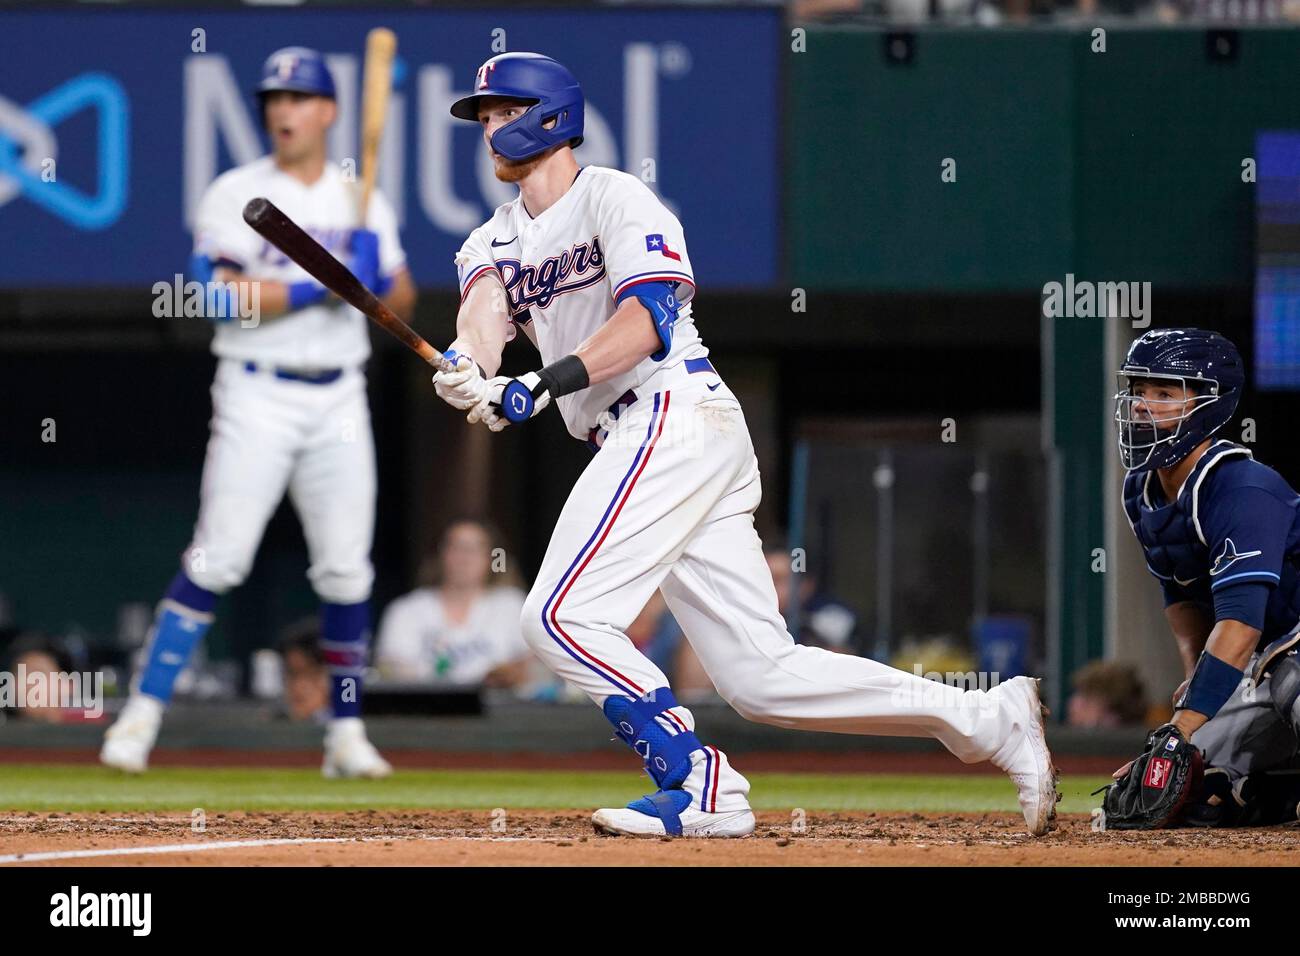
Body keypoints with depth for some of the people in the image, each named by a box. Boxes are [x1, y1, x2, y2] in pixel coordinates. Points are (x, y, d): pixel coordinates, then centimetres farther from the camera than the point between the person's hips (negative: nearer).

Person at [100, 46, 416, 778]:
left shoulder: (362, 202, 11)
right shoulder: (236, 196, -2)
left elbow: (402, 305, 12)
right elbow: (224, 297, -15)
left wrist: (380, 280, -11)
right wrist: (326, 286, -21)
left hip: (339, 401, 4)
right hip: (258, 395, -4)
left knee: (348, 569, 2)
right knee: (217, 558, -11)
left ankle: (348, 732, 12)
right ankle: (144, 712, -8)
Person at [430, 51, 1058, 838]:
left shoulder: (614, 197, 0)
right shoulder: (497, 239, 22)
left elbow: (648, 317, -17)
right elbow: (487, 304, -1)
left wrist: (550, 381, -31)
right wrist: (472, 368, -25)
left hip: (676, 415, -8)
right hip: (648, 443, 8)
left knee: (562, 616, -16)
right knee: (759, 673, 2)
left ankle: (701, 786, -17)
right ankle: (989, 720, 3)